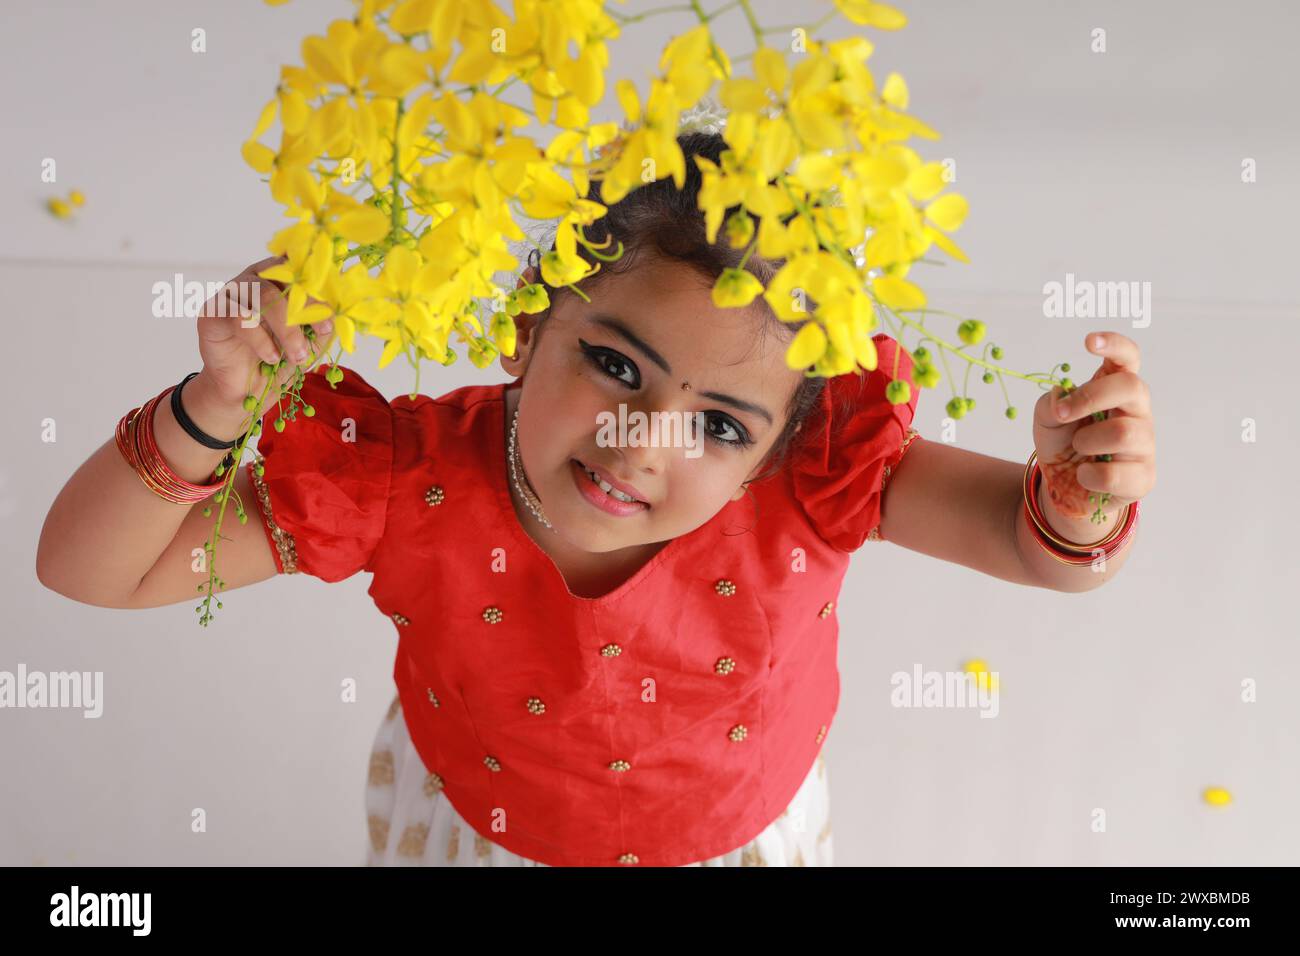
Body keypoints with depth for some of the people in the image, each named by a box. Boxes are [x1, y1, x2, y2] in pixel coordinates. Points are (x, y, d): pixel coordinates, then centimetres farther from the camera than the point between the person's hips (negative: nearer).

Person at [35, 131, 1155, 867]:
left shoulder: (813, 472, -36)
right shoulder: (408, 479, -37)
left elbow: (1036, 539, -31)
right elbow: (87, 568, -32)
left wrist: (1080, 495, -56)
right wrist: (214, 407, -52)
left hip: (736, 832, 1)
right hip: (473, 828, 0)